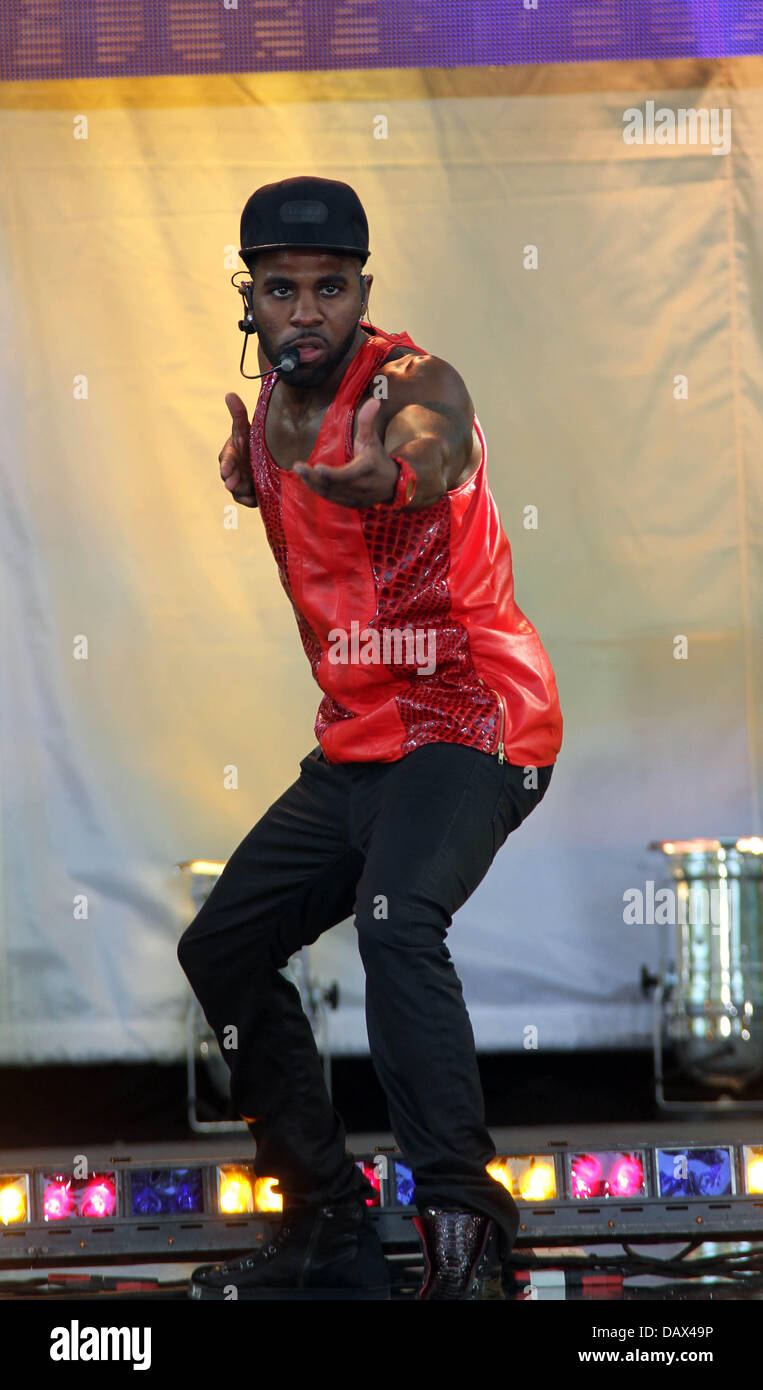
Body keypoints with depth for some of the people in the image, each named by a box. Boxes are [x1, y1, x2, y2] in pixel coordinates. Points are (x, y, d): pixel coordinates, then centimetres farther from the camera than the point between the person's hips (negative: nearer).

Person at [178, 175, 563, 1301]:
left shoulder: (413, 380, -17)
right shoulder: (267, 413, 7)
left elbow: (430, 450, -43)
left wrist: (391, 473, -63)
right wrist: (251, 473, 7)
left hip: (471, 724, -9)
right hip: (355, 744, 9)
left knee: (397, 922, -33)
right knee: (222, 946, 12)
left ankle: (465, 1223, -30)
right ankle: (330, 1228, 22)